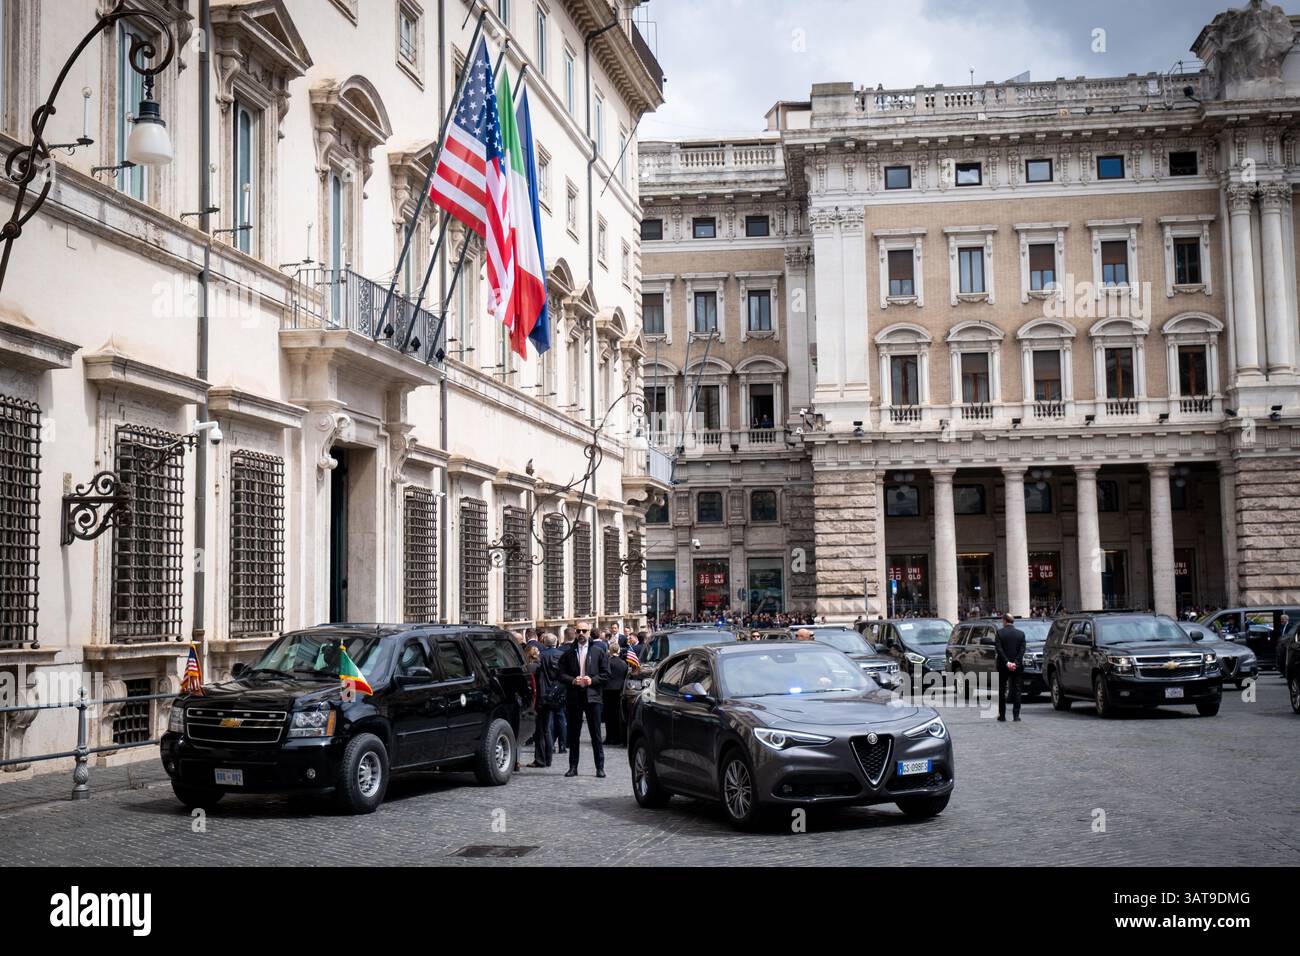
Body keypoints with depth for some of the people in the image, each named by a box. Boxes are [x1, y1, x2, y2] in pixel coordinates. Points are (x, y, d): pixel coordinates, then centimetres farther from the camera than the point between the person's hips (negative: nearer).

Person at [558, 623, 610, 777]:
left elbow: (606, 675, 4)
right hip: (573, 696, 2)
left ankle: (600, 767, 5)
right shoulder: (569, 652, 10)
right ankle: (573, 767, 13)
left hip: (592, 695, -2)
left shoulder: (599, 652, 6)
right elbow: (561, 674, 7)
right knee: (573, 734, 6)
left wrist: (592, 680, -11)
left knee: (596, 733, 0)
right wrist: (572, 680, -11)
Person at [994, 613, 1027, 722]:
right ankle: (1016, 715, 2)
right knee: (1016, 690, 6)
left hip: (1003, 666, -2)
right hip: (1017, 667, 2)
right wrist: (1015, 663, -8)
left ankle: (1002, 715, 8)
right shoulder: (1021, 633, 2)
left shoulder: (999, 632, -5)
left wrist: (1007, 663, -13)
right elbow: (1022, 650, -4)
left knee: (1001, 691, 8)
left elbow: (998, 649, -12)